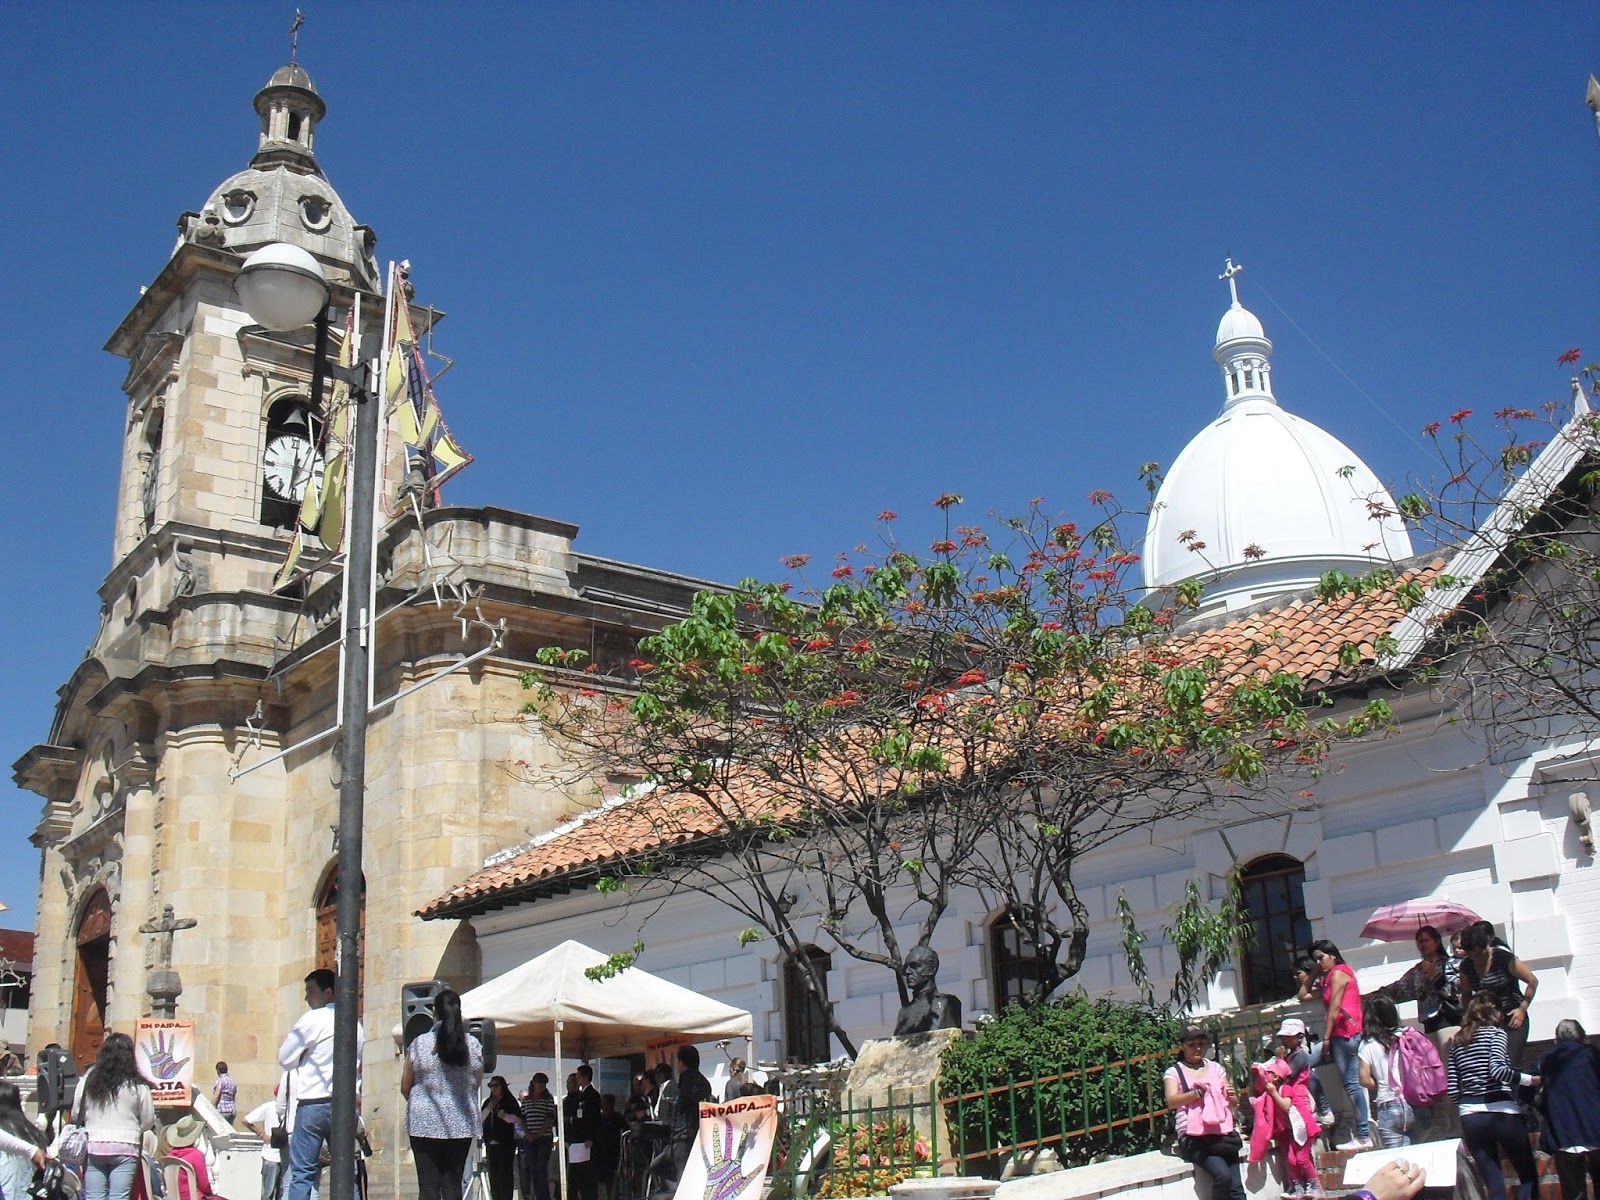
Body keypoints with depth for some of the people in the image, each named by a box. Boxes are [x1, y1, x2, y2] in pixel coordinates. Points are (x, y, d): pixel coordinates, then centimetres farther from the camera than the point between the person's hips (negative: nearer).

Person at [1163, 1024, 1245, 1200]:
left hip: (1222, 1133, 4)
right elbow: (1171, 1101, -10)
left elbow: (1231, 1103, 22)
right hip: (1194, 1137, -4)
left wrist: (1231, 1095, -2)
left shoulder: (1215, 1068, 18)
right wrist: (1197, 1093, -25)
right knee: (1222, 1175, -27)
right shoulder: (1174, 1072, 7)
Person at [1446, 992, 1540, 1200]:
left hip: (1470, 1118, 5)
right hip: (1502, 1112, -5)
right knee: (1529, 1176, 8)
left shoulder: (1456, 1042, 13)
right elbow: (1497, 1070, -19)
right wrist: (1530, 1080, -9)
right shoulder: (1495, 1033, -1)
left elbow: (1452, 1090, 8)